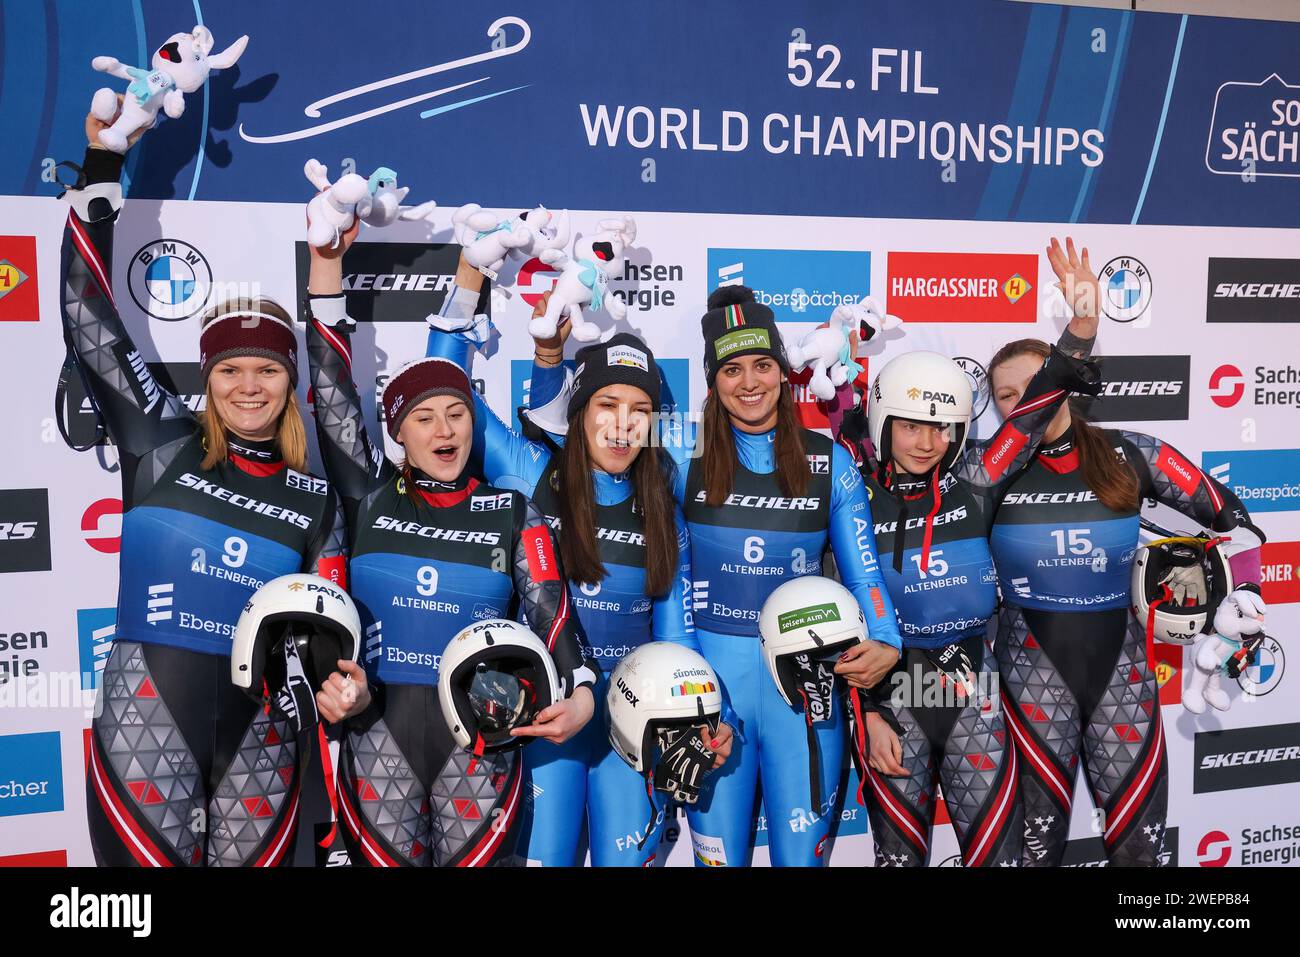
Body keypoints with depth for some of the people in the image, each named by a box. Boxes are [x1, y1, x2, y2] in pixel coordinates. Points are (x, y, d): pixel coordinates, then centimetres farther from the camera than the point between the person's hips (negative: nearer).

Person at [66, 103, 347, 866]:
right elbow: (89, 318, -2)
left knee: (254, 860, 11)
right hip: (146, 715, -2)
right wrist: (101, 164, -1)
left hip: (259, 729, 3)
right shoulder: (161, 445, 1)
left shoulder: (316, 499, 6)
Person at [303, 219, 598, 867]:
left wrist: (580, 692, -22)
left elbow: (550, 609, -3)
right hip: (379, 726, 1)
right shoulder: (369, 499, 4)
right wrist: (327, 260, -2)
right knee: (387, 860, 9)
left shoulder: (514, 515, 4)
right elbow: (332, 391, 0)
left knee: (474, 860, 6)